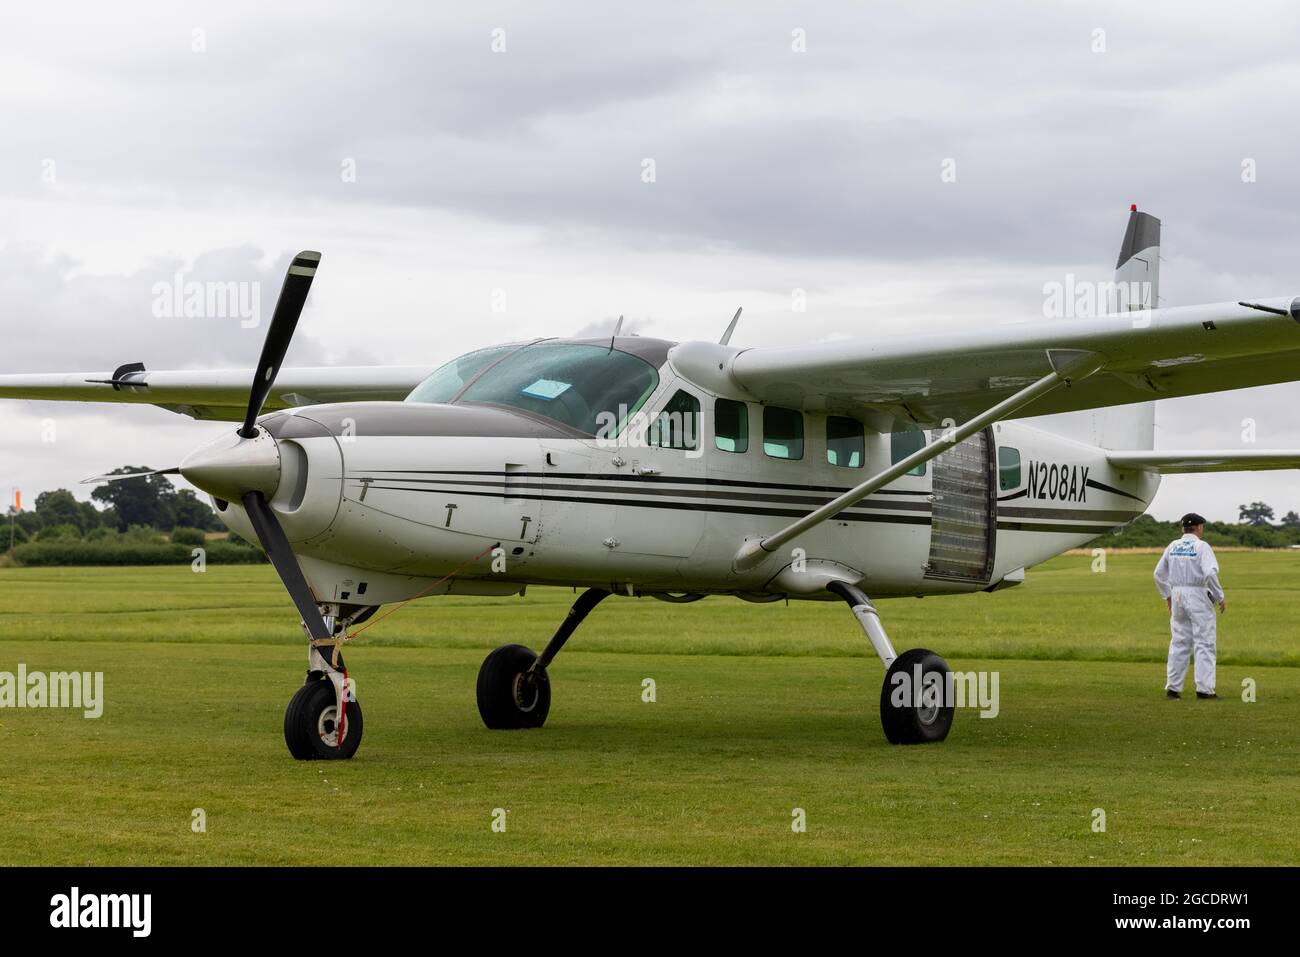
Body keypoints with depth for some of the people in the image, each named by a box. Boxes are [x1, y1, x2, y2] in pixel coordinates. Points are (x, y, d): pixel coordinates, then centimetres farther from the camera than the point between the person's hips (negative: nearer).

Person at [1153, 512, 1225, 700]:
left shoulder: (1173, 546, 9)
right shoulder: (1201, 546, -9)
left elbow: (1159, 574, 12)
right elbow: (1210, 573, -20)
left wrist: (1167, 596, 22)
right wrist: (1220, 597, -11)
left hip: (1177, 595, 6)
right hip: (1198, 596, -6)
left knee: (1179, 643, 11)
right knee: (1204, 644, -3)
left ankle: (1173, 687, 9)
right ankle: (1204, 689, -7)